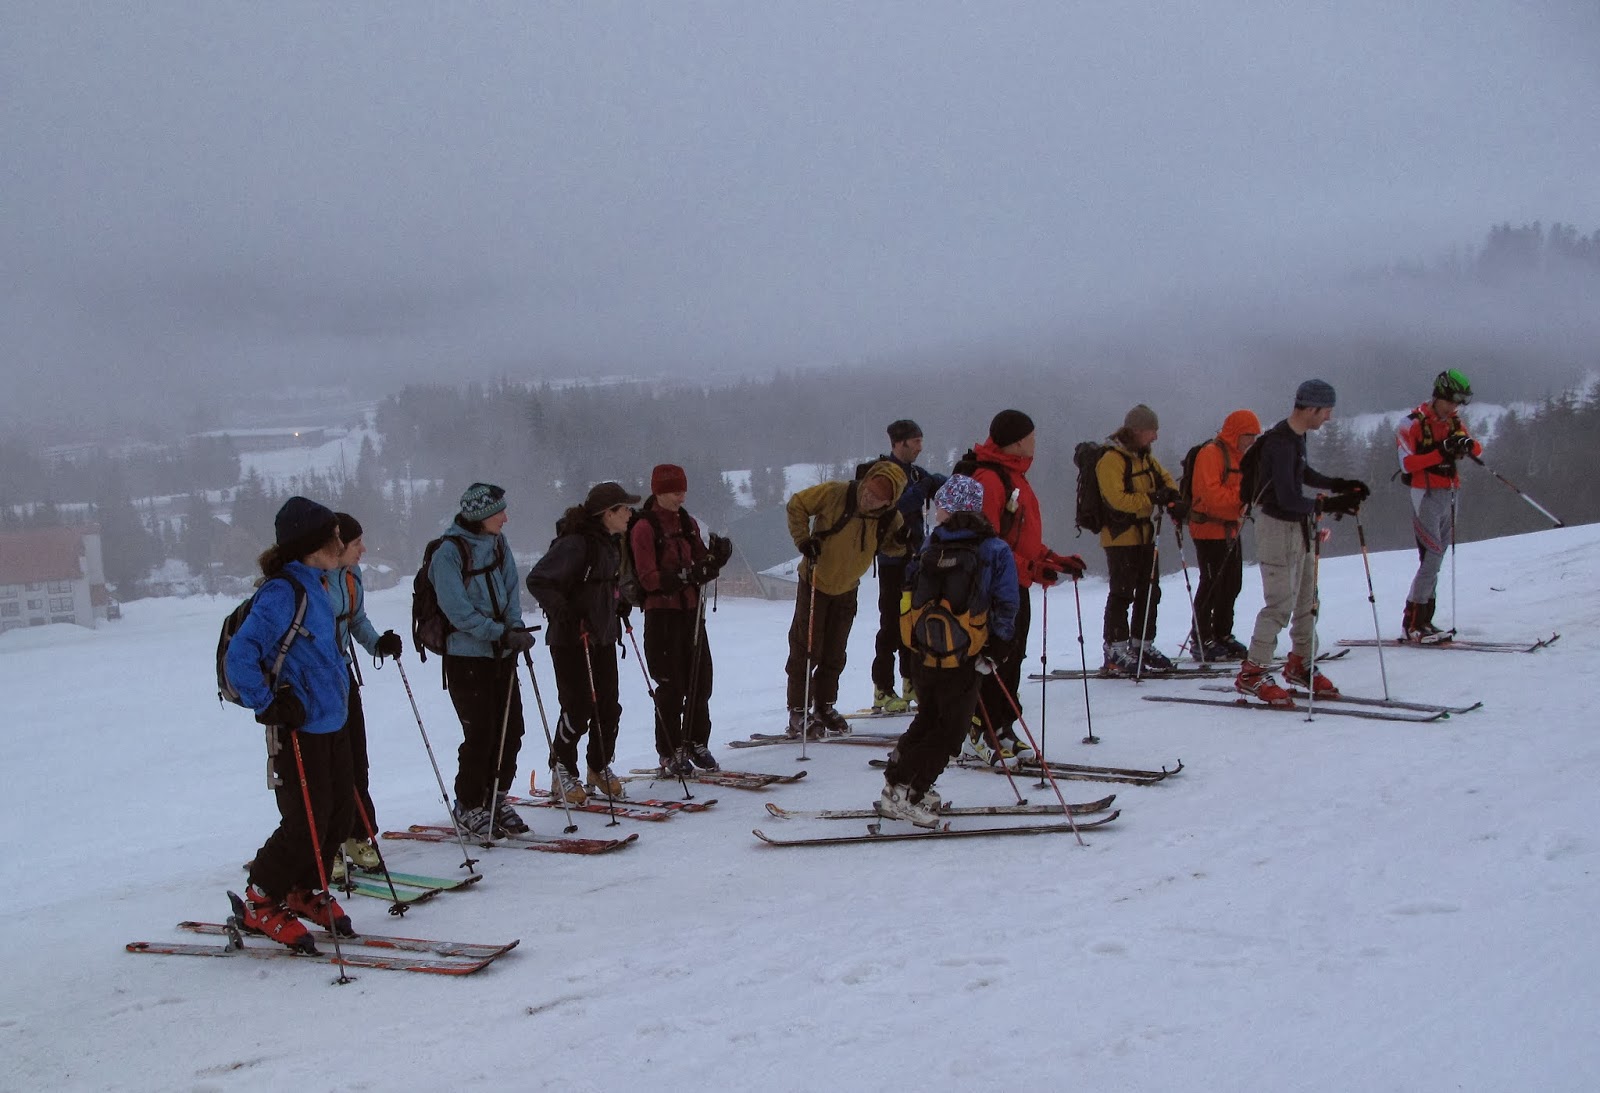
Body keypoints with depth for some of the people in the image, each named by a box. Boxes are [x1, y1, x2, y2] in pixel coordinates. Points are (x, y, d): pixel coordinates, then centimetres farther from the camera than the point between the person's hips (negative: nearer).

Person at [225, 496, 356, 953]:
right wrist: (268, 704, -21)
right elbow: (239, 657, -22)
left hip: (331, 722, 9)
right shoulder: (282, 592, -18)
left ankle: (306, 891, 28)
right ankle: (261, 904, 11)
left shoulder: (314, 588, 12)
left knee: (340, 812, 12)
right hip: (300, 728, -9)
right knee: (308, 821, -5)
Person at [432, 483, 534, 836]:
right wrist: (502, 633, -23)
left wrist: (516, 627, -10)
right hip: (467, 657, -7)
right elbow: (458, 611, -19)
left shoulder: (498, 544, 7)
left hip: (502, 654, 7)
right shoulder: (449, 553, -15)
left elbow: (511, 591, 8)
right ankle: (469, 806, 13)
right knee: (481, 734, -4)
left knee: (511, 730, 8)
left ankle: (496, 798, 23)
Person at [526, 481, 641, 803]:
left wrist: (619, 603, 14)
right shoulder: (575, 543, -19)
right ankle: (563, 771, 13)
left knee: (609, 707, 8)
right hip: (571, 640, -8)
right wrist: (561, 611, -25)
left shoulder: (612, 542, 11)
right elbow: (538, 580, -21)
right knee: (578, 709, -4)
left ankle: (600, 767, 25)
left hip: (603, 637, 8)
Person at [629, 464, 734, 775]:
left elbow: (701, 566, 11)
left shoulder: (688, 524, 12)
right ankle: (670, 753, 8)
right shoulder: (645, 527, -9)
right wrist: (684, 575, -29)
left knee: (701, 680, 7)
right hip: (662, 612, -6)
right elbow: (648, 578, -16)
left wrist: (715, 559, -10)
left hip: (692, 611, 6)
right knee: (671, 685, -1)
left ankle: (696, 743, 22)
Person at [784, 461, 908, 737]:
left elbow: (887, 546, 3)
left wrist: (901, 539, -20)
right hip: (815, 583, -4)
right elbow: (797, 505, -14)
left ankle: (824, 707, 29)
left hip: (847, 590, 4)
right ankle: (798, 712, 8)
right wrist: (803, 541, -22)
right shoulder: (835, 494, -26)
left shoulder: (890, 518, -14)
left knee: (834, 654, 14)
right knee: (806, 650, -2)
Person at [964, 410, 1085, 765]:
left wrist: (1056, 560, 17)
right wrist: (1030, 569, -25)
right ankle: (982, 734, 3)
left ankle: (1003, 730, 20)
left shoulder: (1013, 476, 17)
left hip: (1016, 586, 10)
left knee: (1012, 659, 13)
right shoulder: (987, 479, -17)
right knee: (995, 662, -5)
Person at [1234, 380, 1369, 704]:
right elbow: (1288, 498, -28)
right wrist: (1329, 505, -22)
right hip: (1278, 528, -10)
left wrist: (1339, 485, 11)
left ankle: (1300, 664, 29)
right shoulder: (1280, 443, -24)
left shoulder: (1296, 437, 7)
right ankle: (1252, 673, -3)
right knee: (1280, 603, -10)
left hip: (1299, 527, 10)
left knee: (1307, 599, 16)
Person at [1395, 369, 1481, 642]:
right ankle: (1412, 623, -11)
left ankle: (1423, 620, 12)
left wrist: (1467, 444, -14)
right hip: (1426, 495, -7)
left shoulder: (1453, 423, 13)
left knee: (1436, 559, 8)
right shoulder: (1413, 423, -8)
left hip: (1448, 495, 7)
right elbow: (1407, 463, -17)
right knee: (1432, 558, -14)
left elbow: (1477, 451, 8)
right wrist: (1441, 452, -24)